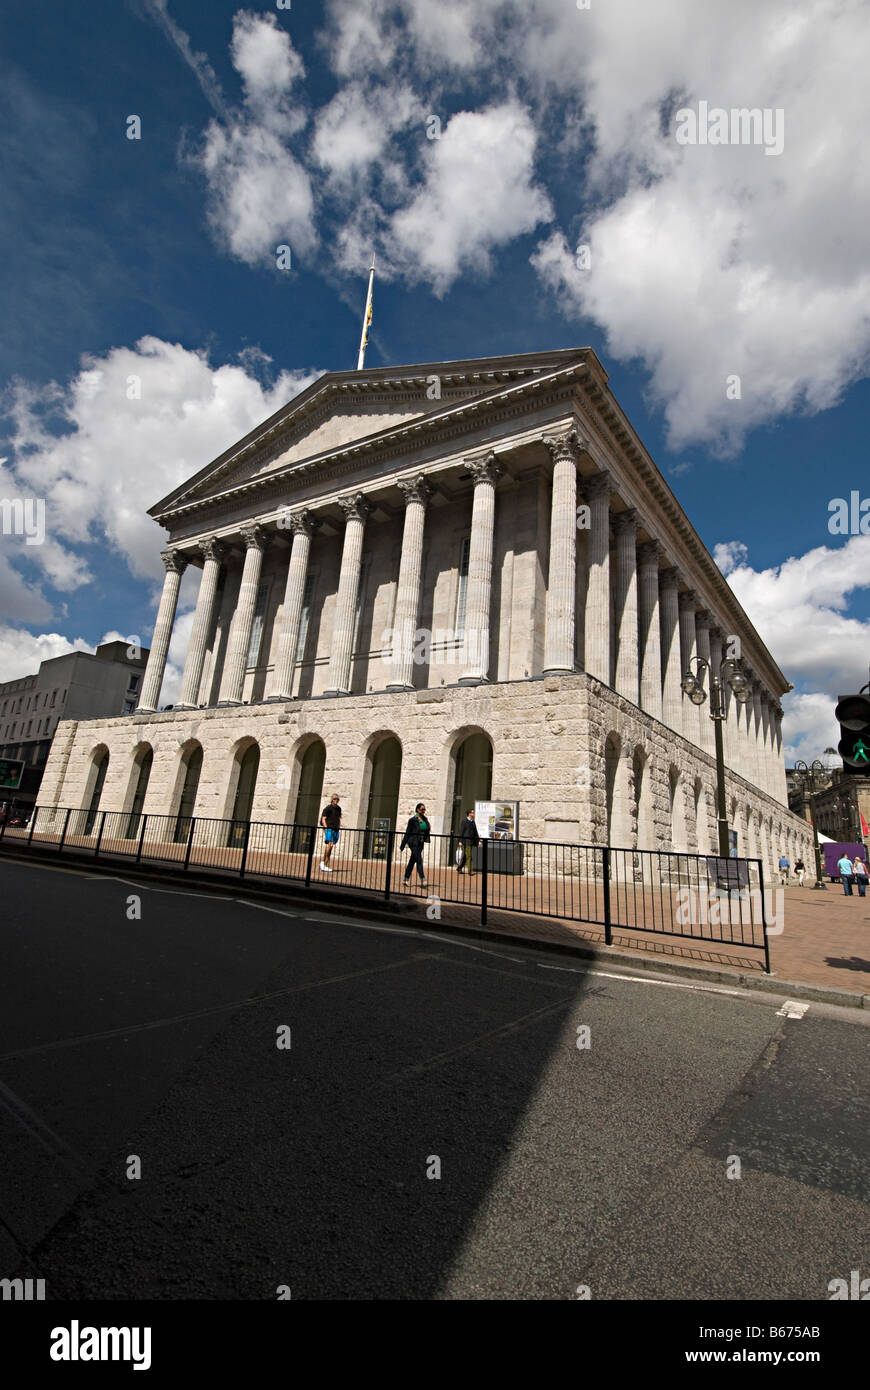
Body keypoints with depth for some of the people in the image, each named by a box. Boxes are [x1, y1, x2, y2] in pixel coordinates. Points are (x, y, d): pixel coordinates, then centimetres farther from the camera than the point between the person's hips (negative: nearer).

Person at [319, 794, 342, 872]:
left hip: (336, 830, 6)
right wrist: (326, 828, -13)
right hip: (329, 828, -6)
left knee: (330, 847, 4)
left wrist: (339, 828, 18)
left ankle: (326, 865, 7)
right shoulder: (328, 808, -2)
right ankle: (323, 862, -9)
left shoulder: (338, 808, 16)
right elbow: (323, 819, -5)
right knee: (330, 844, -19)